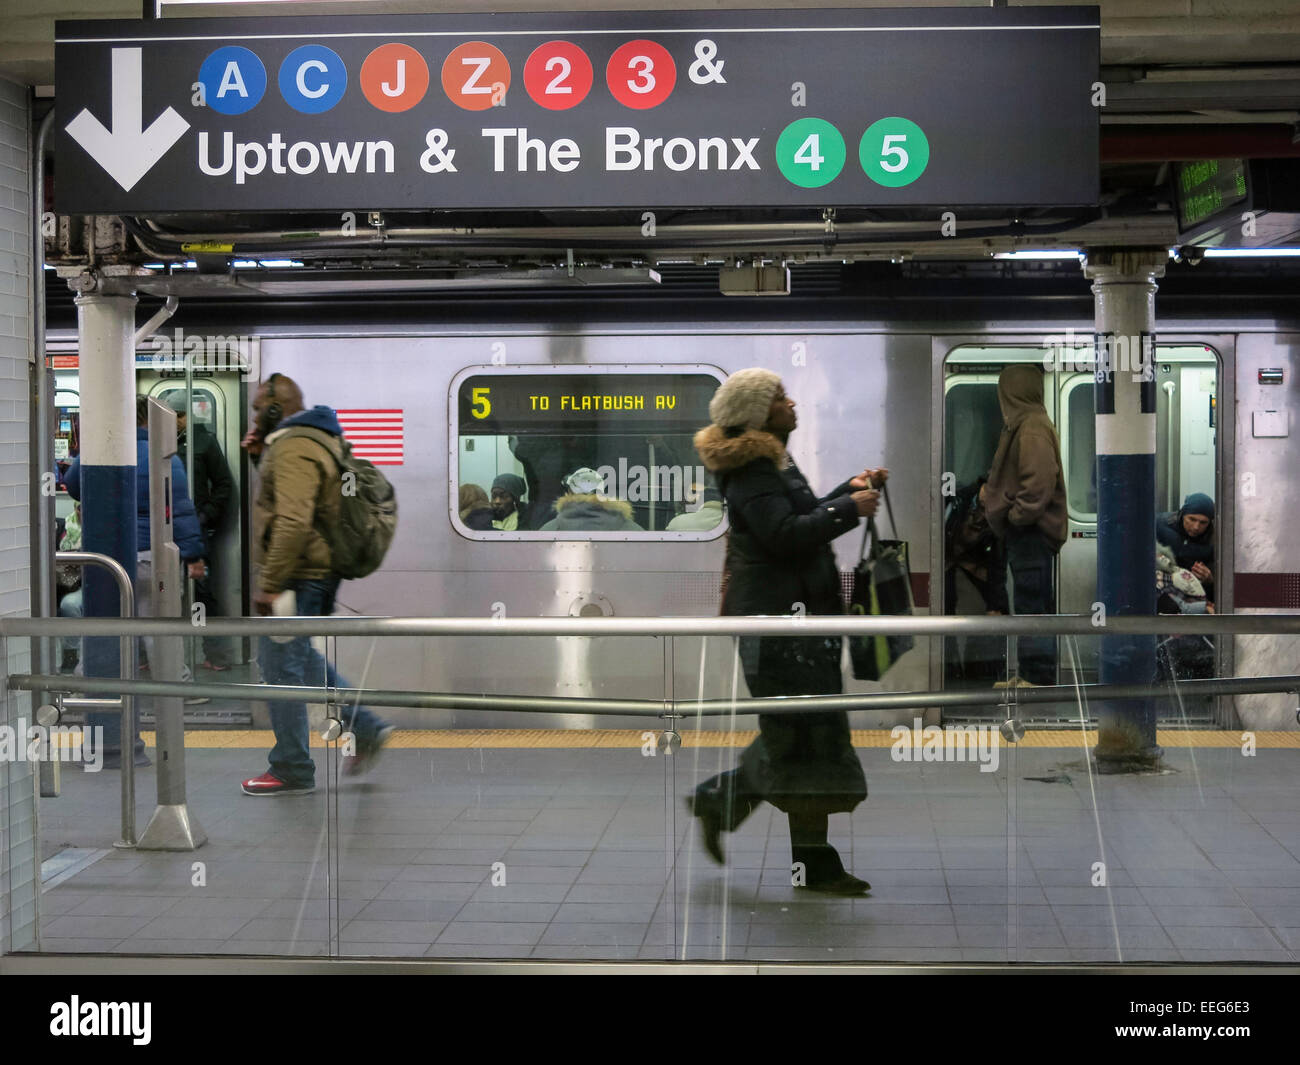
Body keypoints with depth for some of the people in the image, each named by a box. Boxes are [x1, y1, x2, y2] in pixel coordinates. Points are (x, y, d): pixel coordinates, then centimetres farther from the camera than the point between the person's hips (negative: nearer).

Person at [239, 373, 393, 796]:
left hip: (299, 575, -11)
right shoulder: (316, 439, 15)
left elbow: (293, 522, -28)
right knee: (302, 658, 23)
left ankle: (292, 772, 5)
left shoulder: (293, 450, -19)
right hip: (321, 571, 11)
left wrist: (270, 584, -26)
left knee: (281, 667, -2)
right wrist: (262, 456, 14)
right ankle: (366, 729, 21)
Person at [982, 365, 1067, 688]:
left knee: (1033, 606, -7)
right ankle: (1030, 675, 23)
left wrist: (1017, 516, -17)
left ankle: (1039, 679, -3)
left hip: (1031, 532, -11)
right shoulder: (1021, 424, 15)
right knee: (1031, 605, 15)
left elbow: (1039, 482, -24)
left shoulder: (1032, 428, -16)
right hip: (1023, 533, 11)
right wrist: (992, 493, 9)